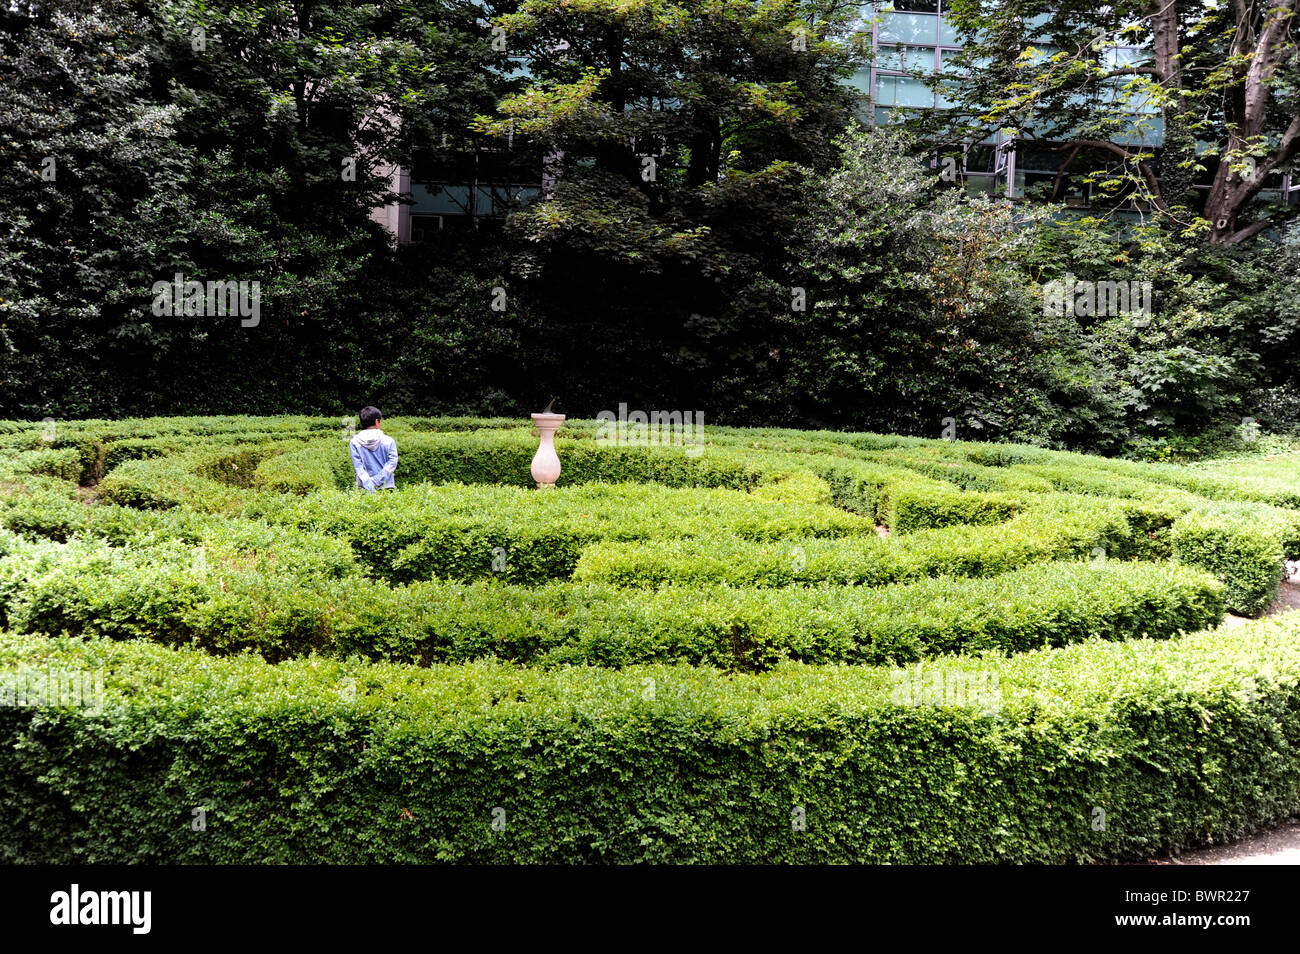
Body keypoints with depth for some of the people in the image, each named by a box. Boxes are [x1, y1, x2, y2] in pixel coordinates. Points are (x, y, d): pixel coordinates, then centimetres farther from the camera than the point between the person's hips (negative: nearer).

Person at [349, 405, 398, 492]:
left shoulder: (354, 442, 0)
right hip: (386, 488, -1)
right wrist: (377, 480, -11)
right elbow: (392, 463, -10)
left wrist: (370, 487, -12)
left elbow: (358, 467, -7)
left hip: (364, 489, 1)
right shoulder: (388, 441, -3)